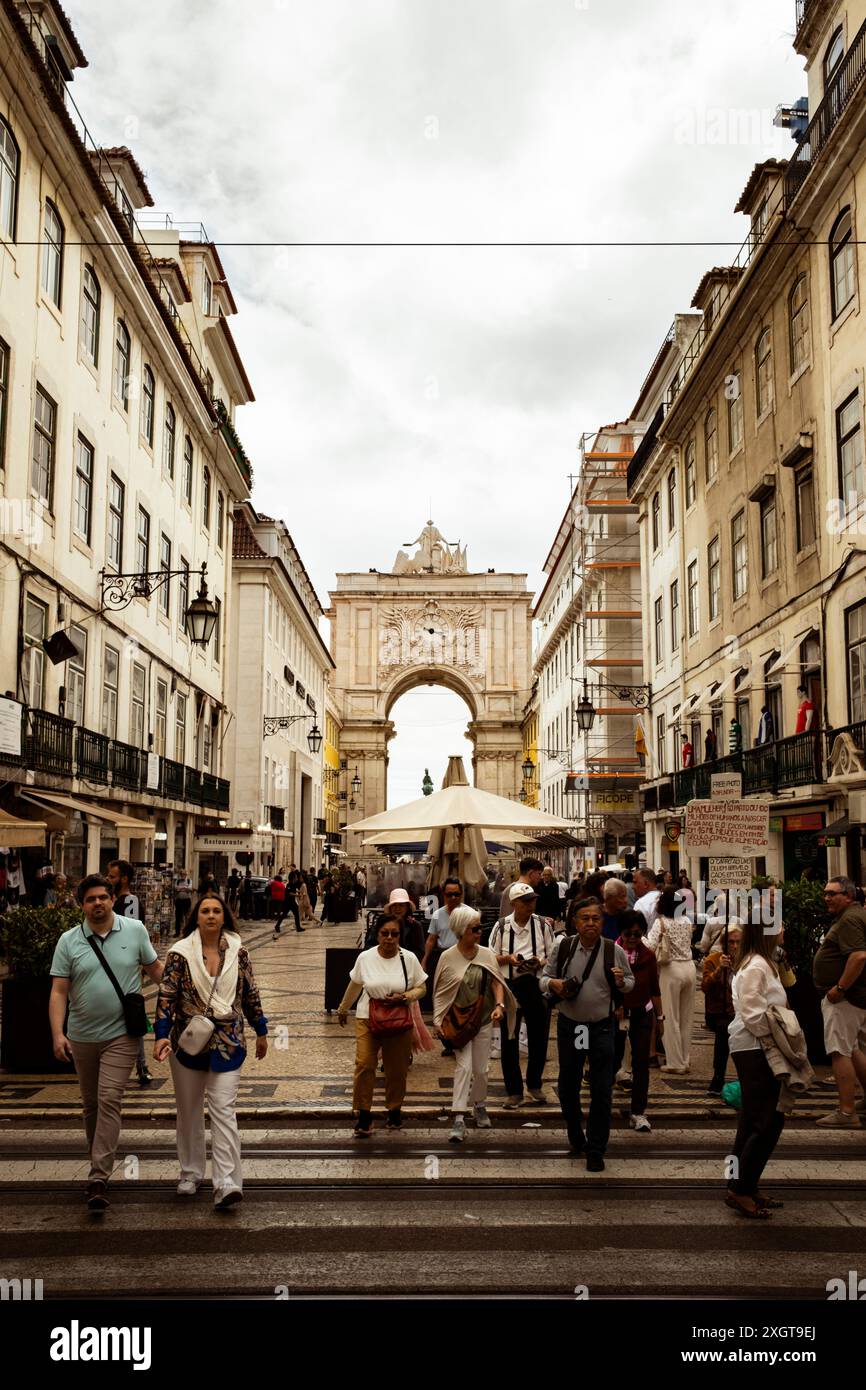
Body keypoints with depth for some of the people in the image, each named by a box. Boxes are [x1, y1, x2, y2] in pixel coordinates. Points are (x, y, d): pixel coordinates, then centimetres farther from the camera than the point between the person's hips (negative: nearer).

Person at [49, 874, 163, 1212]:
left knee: (109, 1100, -12)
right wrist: (57, 1033, -14)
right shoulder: (69, 941, -2)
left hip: (121, 1035, -2)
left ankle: (99, 1179, -11)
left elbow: (155, 969, 9)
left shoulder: (135, 930, -3)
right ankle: (100, 1160, 34)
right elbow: (58, 992, -4)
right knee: (90, 1104, 15)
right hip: (81, 1037, 3)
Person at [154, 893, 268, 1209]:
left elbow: (251, 993, 10)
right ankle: (190, 1174, 28)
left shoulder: (238, 952, 2)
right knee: (189, 1111, 12)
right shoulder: (180, 953, -4)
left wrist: (260, 1031, 13)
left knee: (224, 1111, -8)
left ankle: (226, 1183, -11)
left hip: (227, 1044, 0)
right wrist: (162, 1035, -19)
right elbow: (167, 996, -8)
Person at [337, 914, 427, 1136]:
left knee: (397, 1069, 9)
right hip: (367, 1019, 0)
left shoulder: (409, 958, -6)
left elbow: (421, 988, 1)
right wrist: (343, 1009, 22)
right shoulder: (365, 957, -4)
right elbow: (355, 985, 11)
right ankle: (364, 1115, 1)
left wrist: (404, 997, -18)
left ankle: (395, 1111, 30)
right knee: (364, 1065, -11)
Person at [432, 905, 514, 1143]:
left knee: (481, 1068, 11)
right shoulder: (447, 958, -8)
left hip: (484, 1019, 3)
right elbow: (440, 993, -2)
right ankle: (458, 1120, -11)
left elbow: (497, 982, -5)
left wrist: (499, 1005, -22)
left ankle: (480, 1106, 36)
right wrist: (442, 1022, -5)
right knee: (464, 1066, -13)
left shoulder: (486, 954, -3)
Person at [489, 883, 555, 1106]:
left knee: (538, 1037, 9)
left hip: (536, 985, 1)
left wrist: (540, 963, -14)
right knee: (509, 1039, 4)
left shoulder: (542, 925, 0)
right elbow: (491, 957, 7)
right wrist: (507, 958, -12)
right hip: (509, 985, 0)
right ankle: (514, 1090, 16)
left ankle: (534, 1084, 31)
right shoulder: (502, 926, 0)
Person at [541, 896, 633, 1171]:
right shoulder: (563, 948, -5)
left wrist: (621, 982, -16)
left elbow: (630, 982, 8)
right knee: (567, 1086, 13)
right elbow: (544, 978, 5)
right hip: (569, 1025, 1)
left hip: (601, 1028, -1)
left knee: (602, 1091, -1)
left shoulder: (614, 951, -6)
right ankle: (575, 1136, 35)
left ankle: (595, 1150, 12)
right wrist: (553, 984, -17)